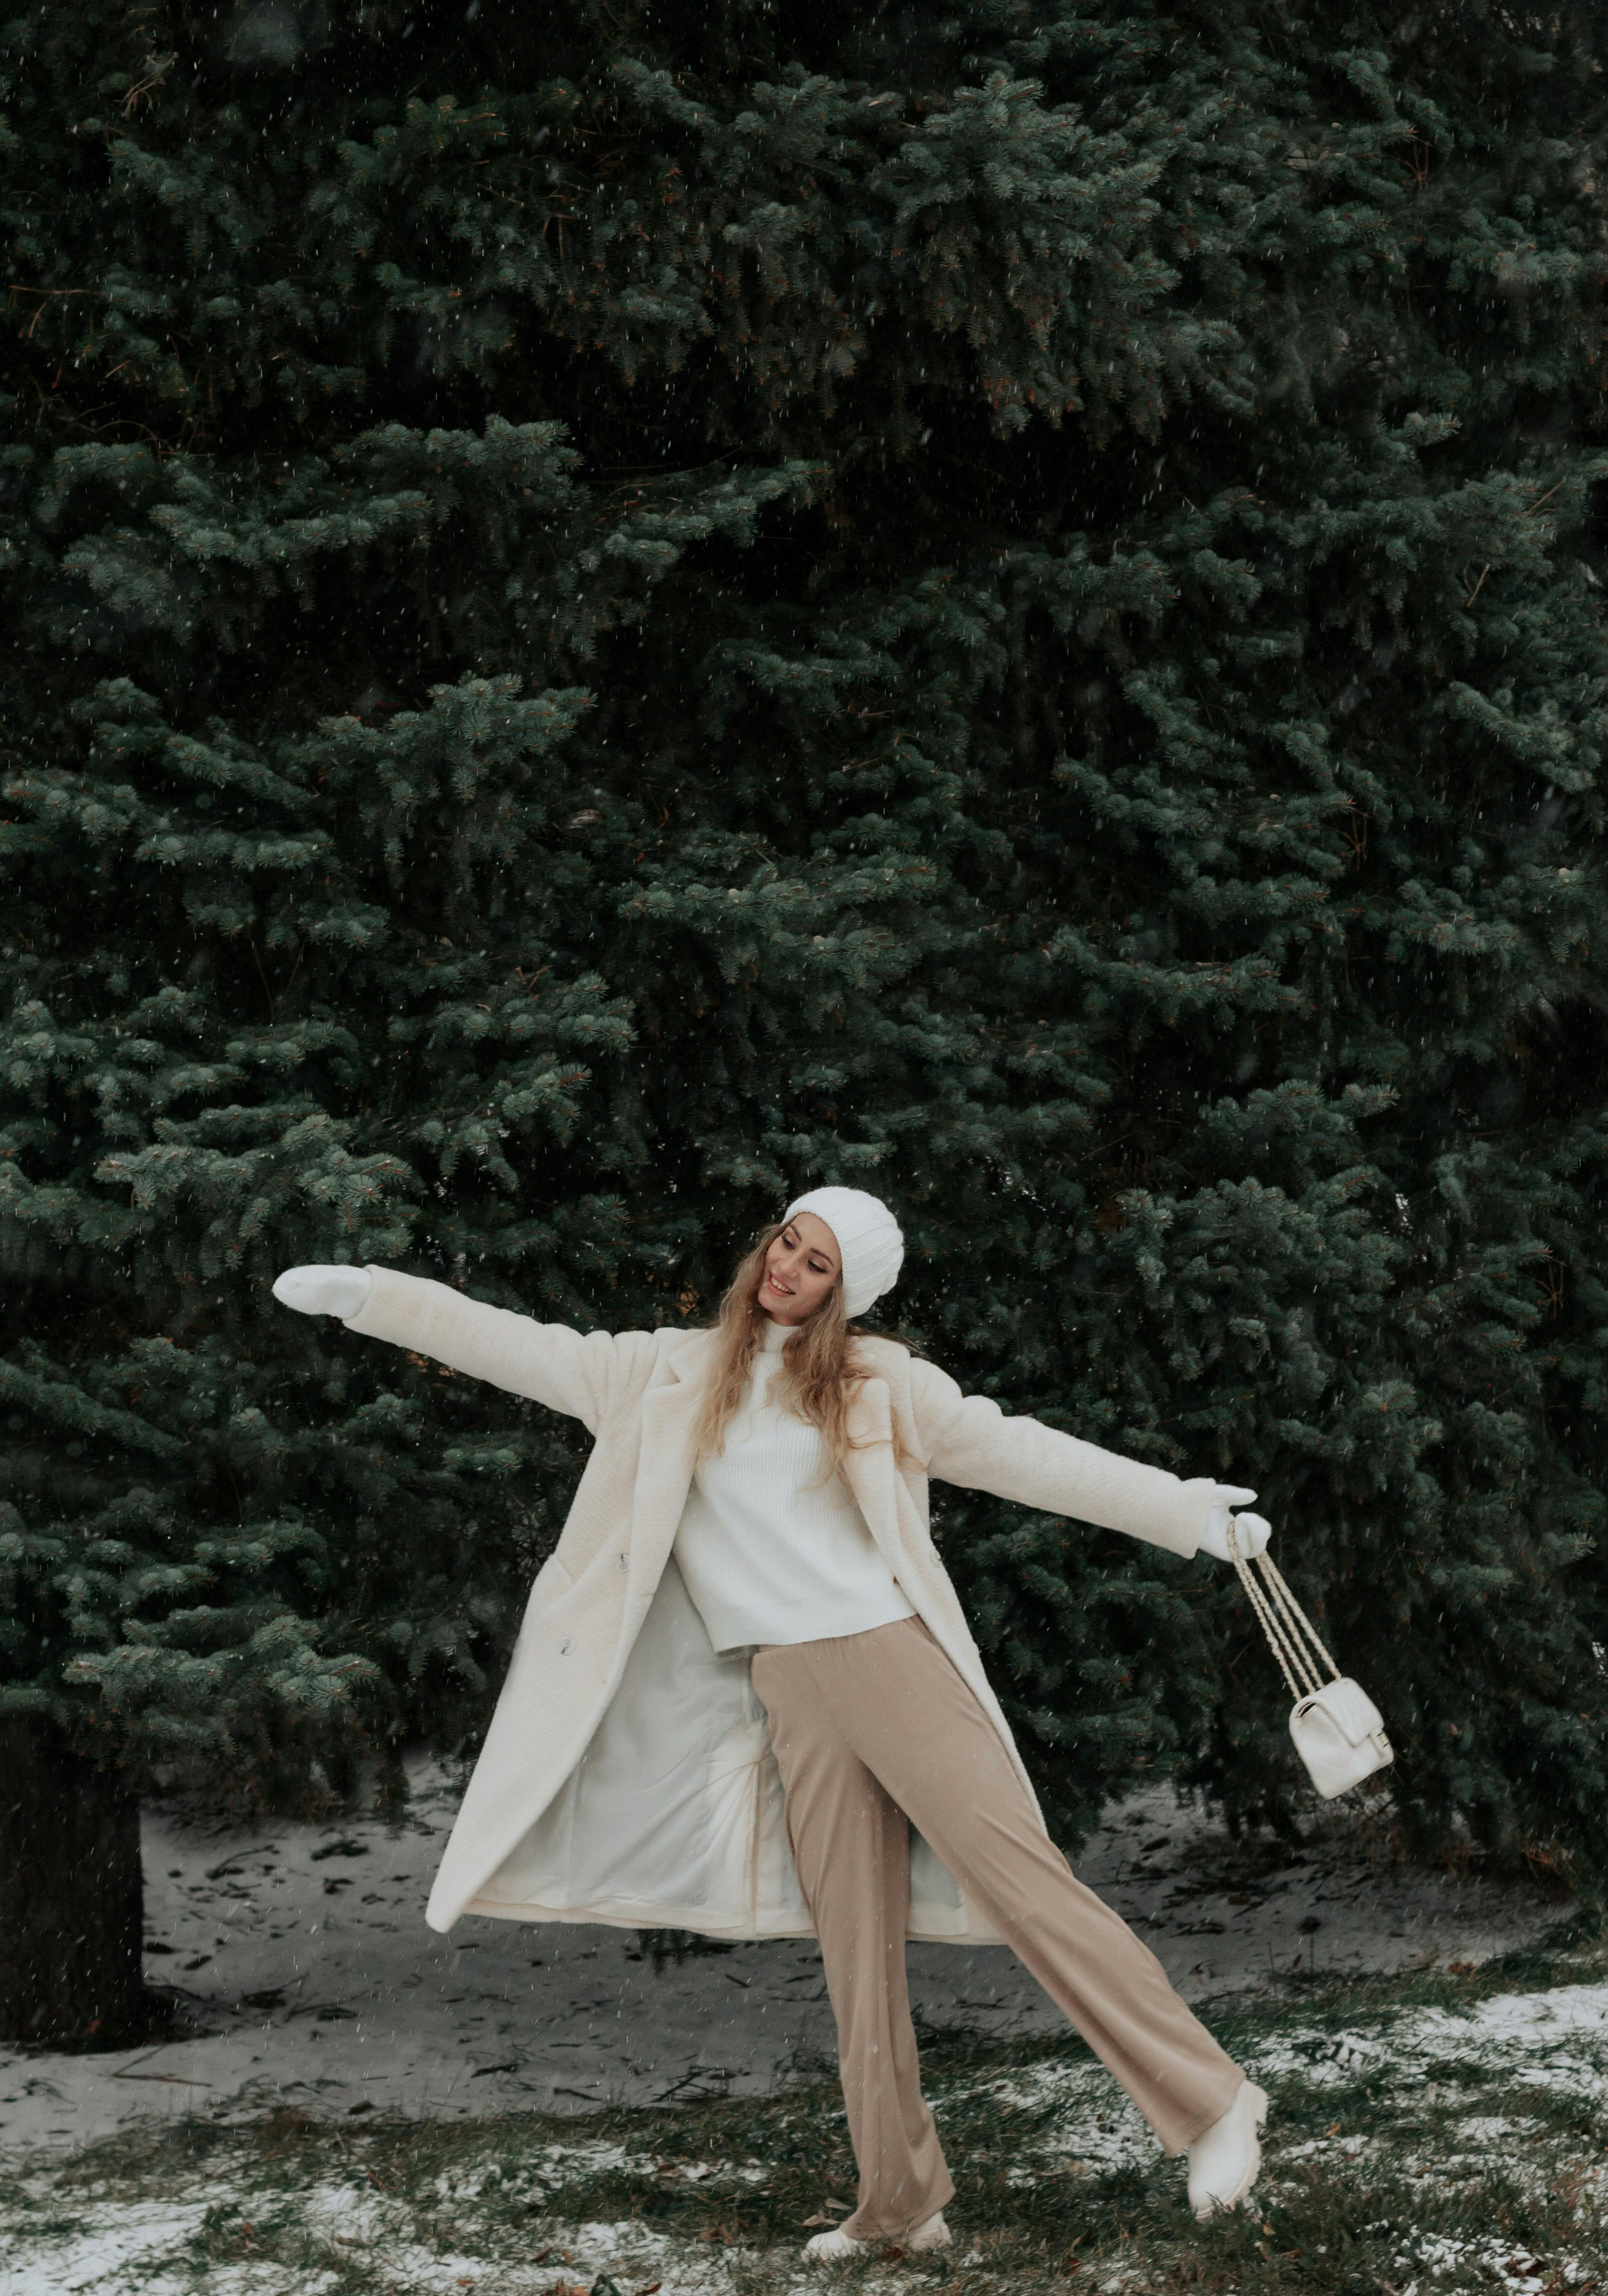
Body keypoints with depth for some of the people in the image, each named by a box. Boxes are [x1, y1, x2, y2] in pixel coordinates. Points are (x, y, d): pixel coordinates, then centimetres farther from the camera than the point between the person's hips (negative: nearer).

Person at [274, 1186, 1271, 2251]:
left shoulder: (879, 1380, 6)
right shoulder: (675, 1375, 12)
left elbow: (1018, 1453, 7)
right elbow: (530, 1351, 11)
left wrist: (1183, 1508, 4)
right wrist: (364, 1293, 7)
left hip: (890, 1654, -3)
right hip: (789, 1691, 3)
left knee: (1018, 1872, -14)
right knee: (858, 1946, 2)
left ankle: (1211, 2102, -13)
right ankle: (901, 2202, 7)